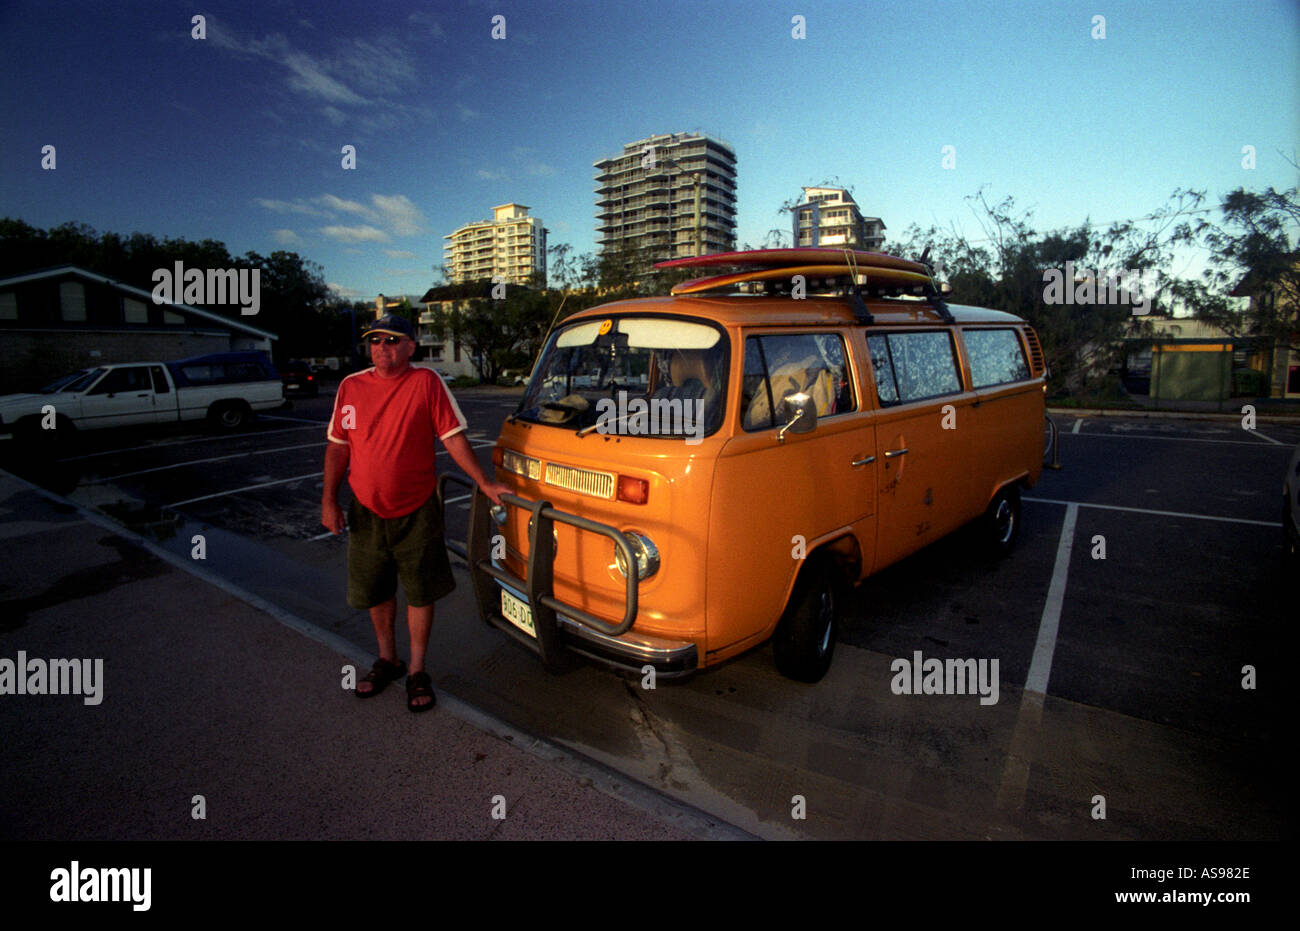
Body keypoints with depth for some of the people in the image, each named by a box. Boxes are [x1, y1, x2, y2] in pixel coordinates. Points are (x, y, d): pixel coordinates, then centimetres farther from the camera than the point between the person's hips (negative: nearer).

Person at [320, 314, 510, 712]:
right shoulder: (351, 387, 2)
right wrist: (329, 499, 3)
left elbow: (454, 438, -8)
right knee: (375, 591, 17)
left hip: (417, 513, -3)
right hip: (367, 513, 4)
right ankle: (387, 660, 38)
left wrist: (486, 484, -12)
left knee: (420, 593, 7)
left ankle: (417, 671, 24)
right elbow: (337, 446, 8)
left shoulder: (426, 382, -9)